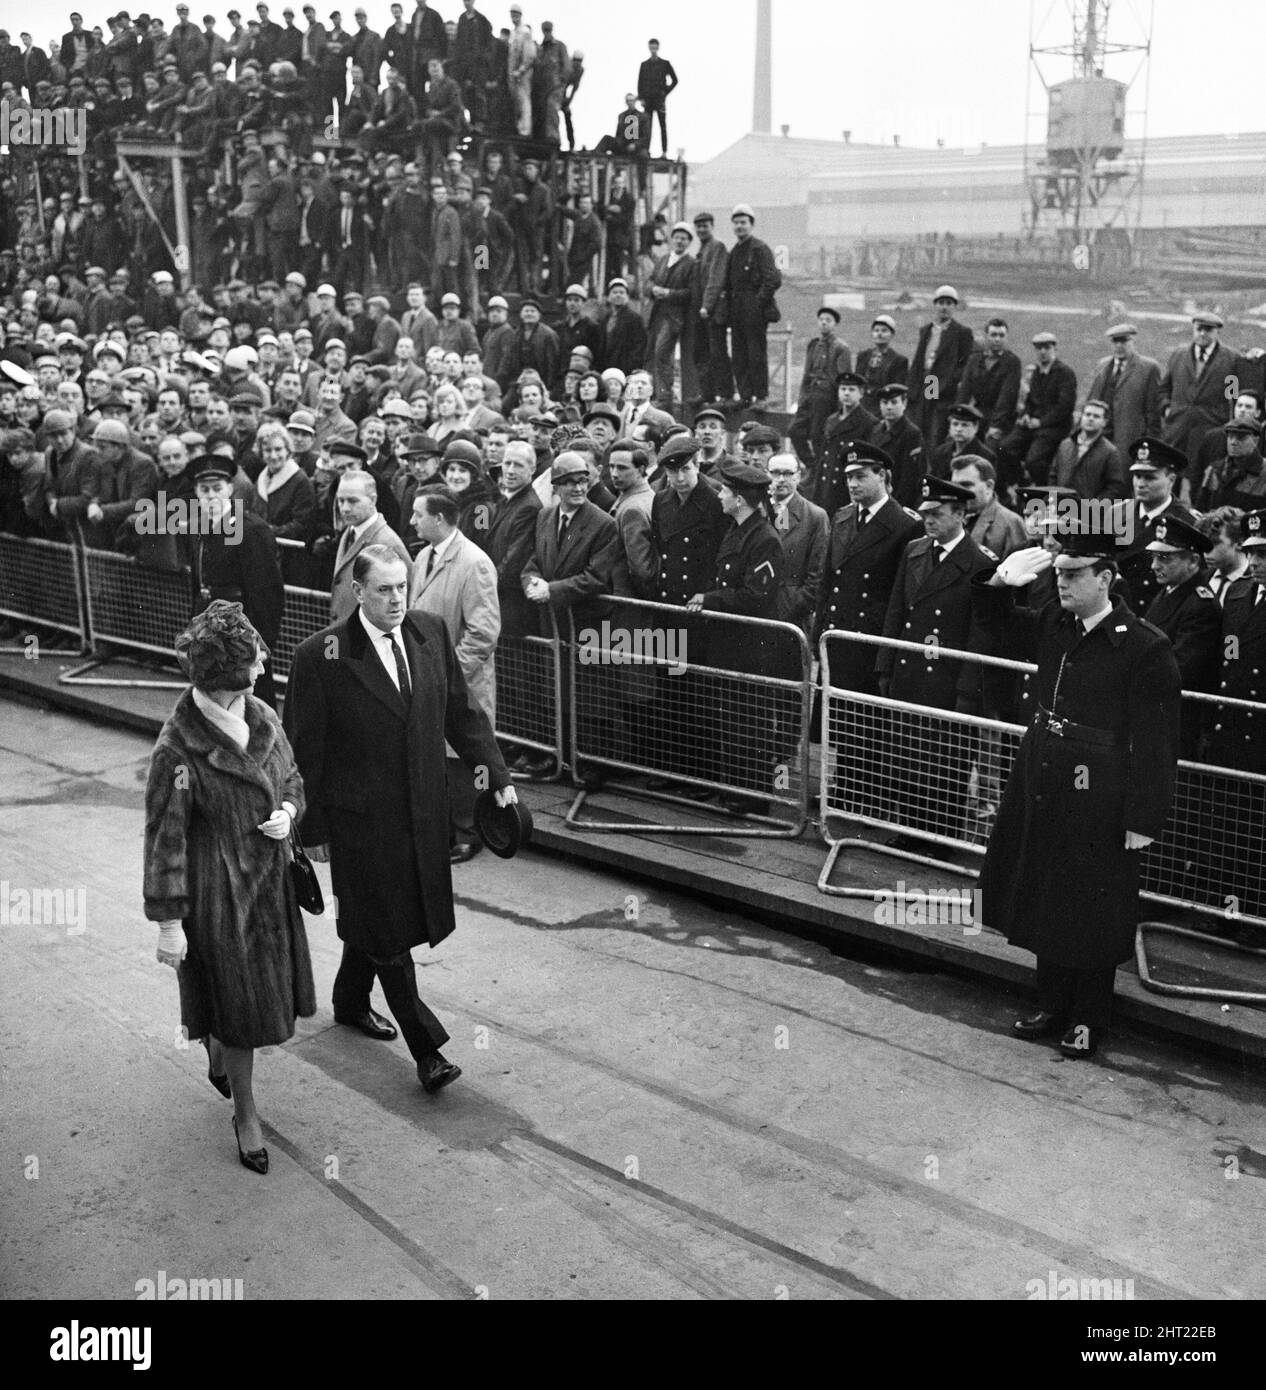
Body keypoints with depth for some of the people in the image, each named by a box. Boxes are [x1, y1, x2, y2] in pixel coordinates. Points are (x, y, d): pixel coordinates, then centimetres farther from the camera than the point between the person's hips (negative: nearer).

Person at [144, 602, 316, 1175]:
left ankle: (219, 1059, 50)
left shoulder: (263, 719, -3)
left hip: (271, 879, 7)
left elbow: (292, 779, 14)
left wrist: (287, 812, -9)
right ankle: (246, 1115, 27)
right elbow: (163, 841, -17)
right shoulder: (177, 750, -23)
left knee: (268, 993, 19)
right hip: (217, 892, -7)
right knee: (238, 1004, 6)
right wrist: (168, 923, -14)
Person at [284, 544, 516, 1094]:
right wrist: (313, 828, -7)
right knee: (386, 930, 2)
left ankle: (350, 1002, 45)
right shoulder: (320, 657, -15)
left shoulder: (430, 633, 0)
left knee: (373, 918, 20)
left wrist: (497, 774, 2)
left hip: (422, 811, 5)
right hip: (359, 817, -5)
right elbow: (305, 751, -9)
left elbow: (462, 711, 9)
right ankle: (426, 1048, 10)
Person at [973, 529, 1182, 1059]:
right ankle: (1052, 1005, 33)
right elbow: (1001, 631, 20)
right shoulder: (1052, 625, 2)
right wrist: (998, 584, -2)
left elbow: (1155, 742, -14)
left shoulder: (1146, 648, -16)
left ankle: (1088, 1020, 24)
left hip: (1099, 806, -6)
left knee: (1092, 914, 7)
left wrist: (1144, 819, -14)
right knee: (1045, 903, 16)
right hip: (1043, 788, 6)